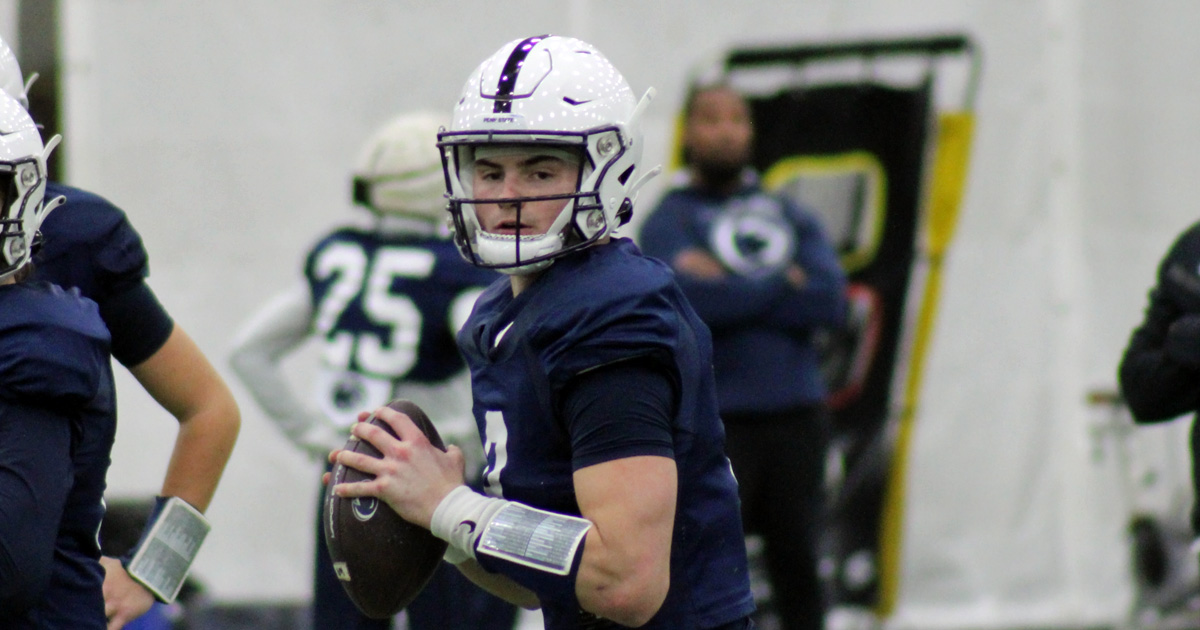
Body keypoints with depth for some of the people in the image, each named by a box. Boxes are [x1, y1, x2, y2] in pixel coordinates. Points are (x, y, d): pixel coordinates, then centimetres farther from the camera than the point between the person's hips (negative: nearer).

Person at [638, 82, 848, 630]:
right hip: (714, 420, -4)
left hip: (797, 414, 4)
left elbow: (830, 300, -3)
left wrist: (733, 291, -9)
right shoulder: (668, 220, 2)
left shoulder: (789, 216, 14)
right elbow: (689, 297, -18)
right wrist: (783, 286, -6)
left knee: (797, 563, 7)